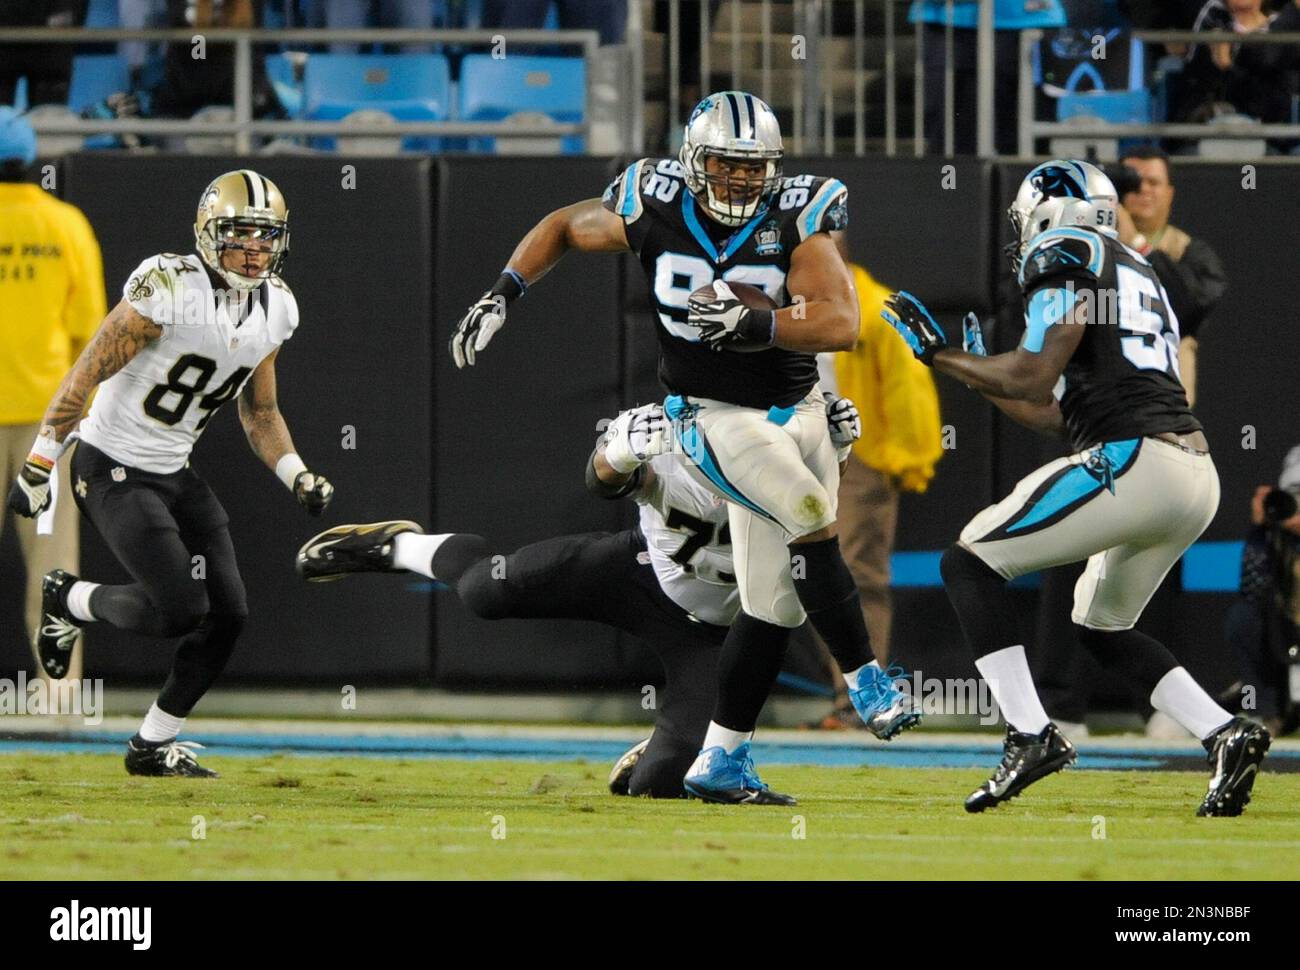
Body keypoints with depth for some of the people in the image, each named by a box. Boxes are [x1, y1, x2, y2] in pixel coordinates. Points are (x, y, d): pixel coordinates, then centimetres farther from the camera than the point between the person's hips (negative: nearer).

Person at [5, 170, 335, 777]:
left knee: (229, 614, 0)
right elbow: (83, 379, -17)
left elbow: (260, 412, 15)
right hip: (112, 470, -8)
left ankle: (153, 746, 15)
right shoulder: (169, 290, -21)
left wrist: (298, 477, 0)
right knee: (181, 609, -18)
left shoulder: (274, 309, 2)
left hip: (175, 474, 8)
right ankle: (68, 600, 10)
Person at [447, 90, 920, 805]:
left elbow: (841, 324, -20)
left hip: (798, 412, 3)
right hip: (718, 419, -3)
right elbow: (563, 228, 9)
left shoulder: (793, 220, -11)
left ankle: (721, 763, 14)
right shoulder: (654, 211, -10)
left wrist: (757, 325, -35)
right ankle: (866, 680, -12)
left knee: (774, 603, 5)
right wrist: (502, 296, -2)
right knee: (814, 525, -27)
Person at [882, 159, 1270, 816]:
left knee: (969, 562, 0)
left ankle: (1030, 735, -13)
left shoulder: (1067, 255, 1)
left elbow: (1034, 378, -10)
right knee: (1102, 627, 26)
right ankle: (1226, 736, 9)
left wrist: (938, 355, 2)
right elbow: (1058, 414, 29)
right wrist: (973, 375, 32)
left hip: (1133, 461, -9)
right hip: (1195, 478, 9)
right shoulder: (1138, 275, 28)